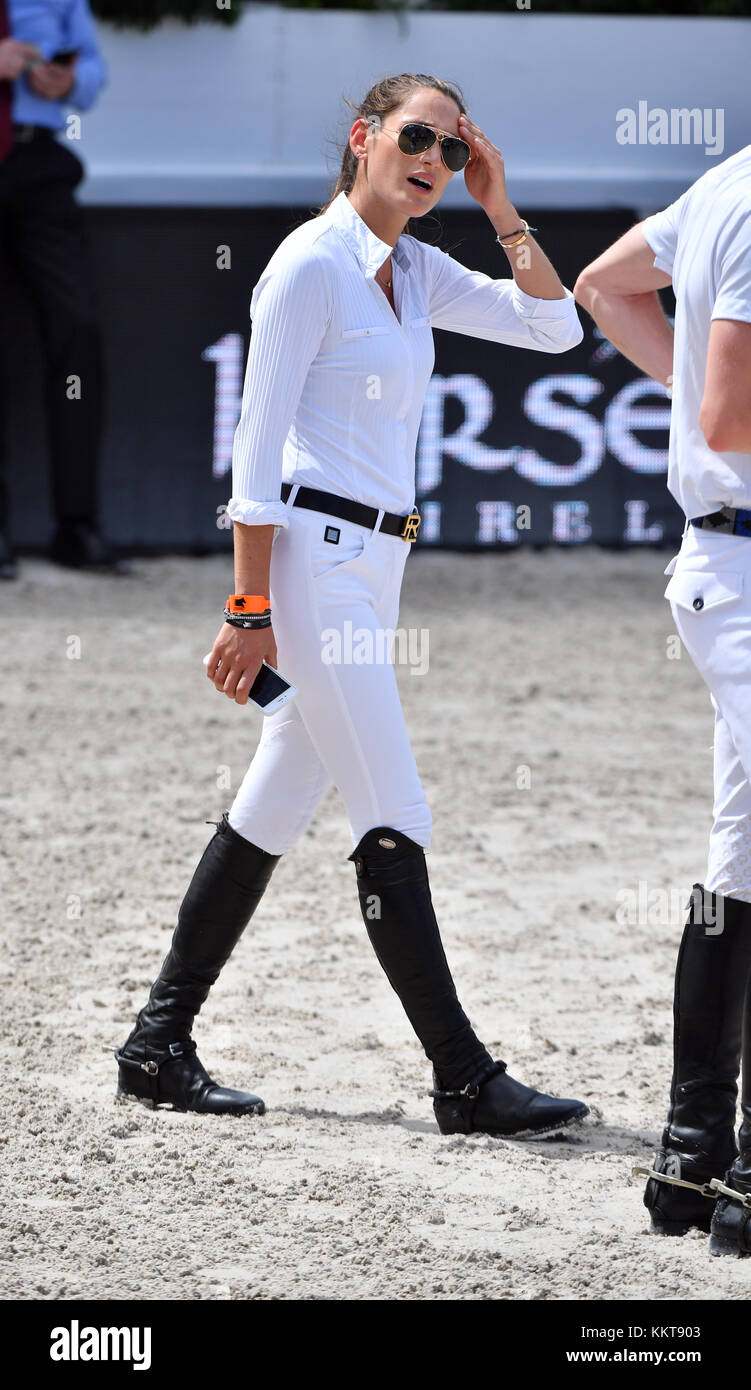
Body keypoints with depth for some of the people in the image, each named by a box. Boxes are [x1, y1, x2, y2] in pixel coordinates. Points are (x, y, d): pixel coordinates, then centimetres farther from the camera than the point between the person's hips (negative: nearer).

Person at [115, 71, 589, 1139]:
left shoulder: (416, 271, 14)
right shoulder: (315, 262, -10)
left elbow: (555, 326, 16)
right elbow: (258, 445, -13)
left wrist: (500, 209, 6)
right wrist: (250, 610, -17)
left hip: (374, 566, 9)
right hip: (316, 556, -9)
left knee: (277, 808, 11)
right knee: (392, 821, -8)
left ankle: (159, 1045, 18)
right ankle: (464, 1079, -6)